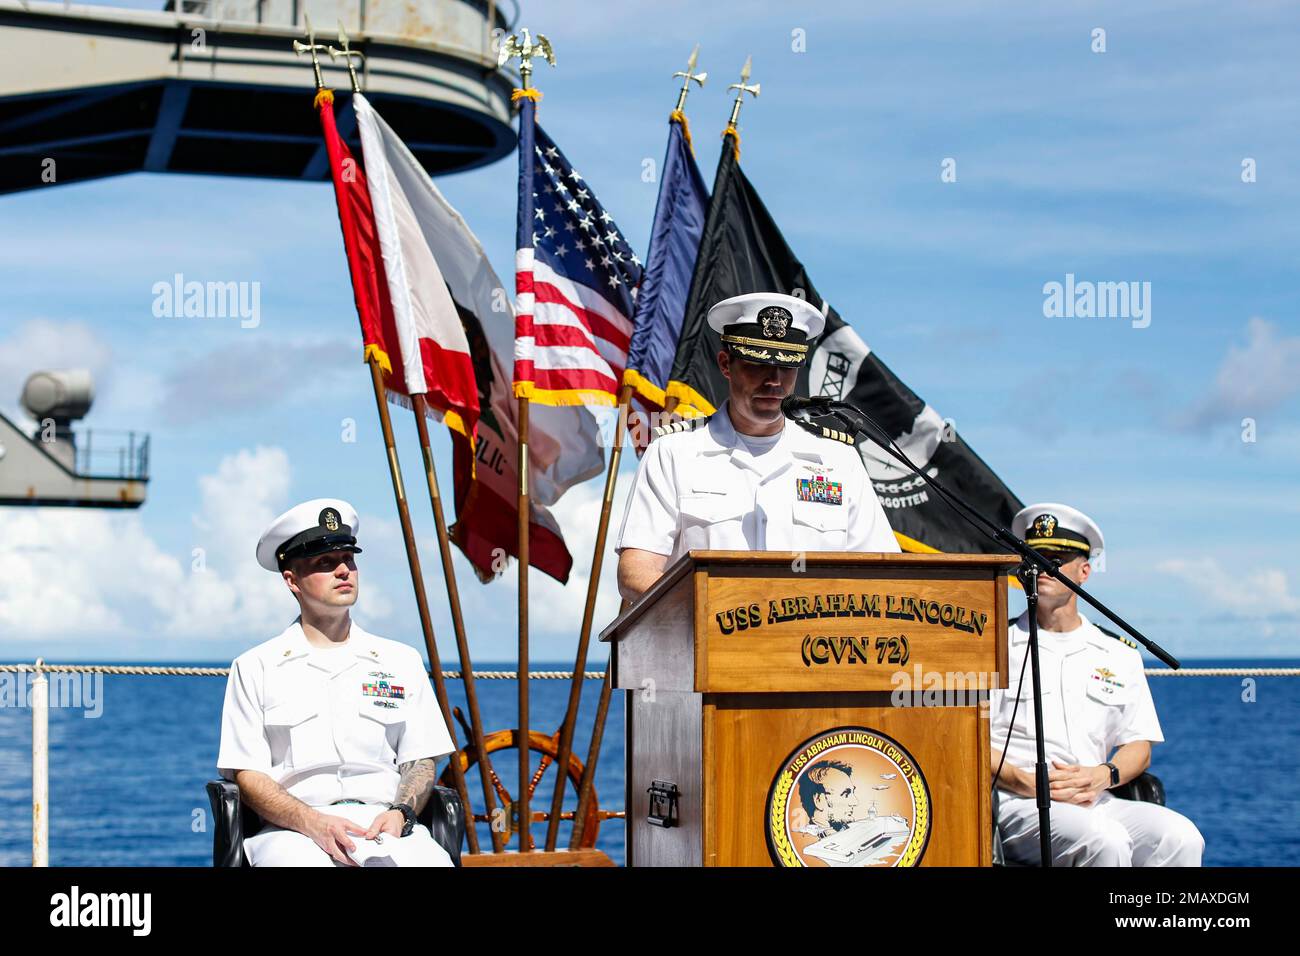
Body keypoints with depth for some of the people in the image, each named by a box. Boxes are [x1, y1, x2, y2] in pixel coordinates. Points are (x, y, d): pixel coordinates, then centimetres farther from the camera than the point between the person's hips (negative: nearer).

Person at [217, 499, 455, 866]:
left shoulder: (402, 661, 19)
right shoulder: (255, 667, 12)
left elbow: (420, 760, 15)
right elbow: (247, 774, 5)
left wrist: (400, 813, -8)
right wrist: (313, 823, -13)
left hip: (386, 825, 2)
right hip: (294, 829, -2)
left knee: (433, 861, -31)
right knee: (294, 860, -38)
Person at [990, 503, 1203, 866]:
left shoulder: (1119, 654, 19)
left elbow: (1139, 747, 16)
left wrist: (1103, 775, -7)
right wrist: (1028, 782, -16)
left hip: (1097, 800, 4)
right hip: (1018, 804, -4)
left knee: (1180, 837, -24)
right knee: (1105, 840, -34)